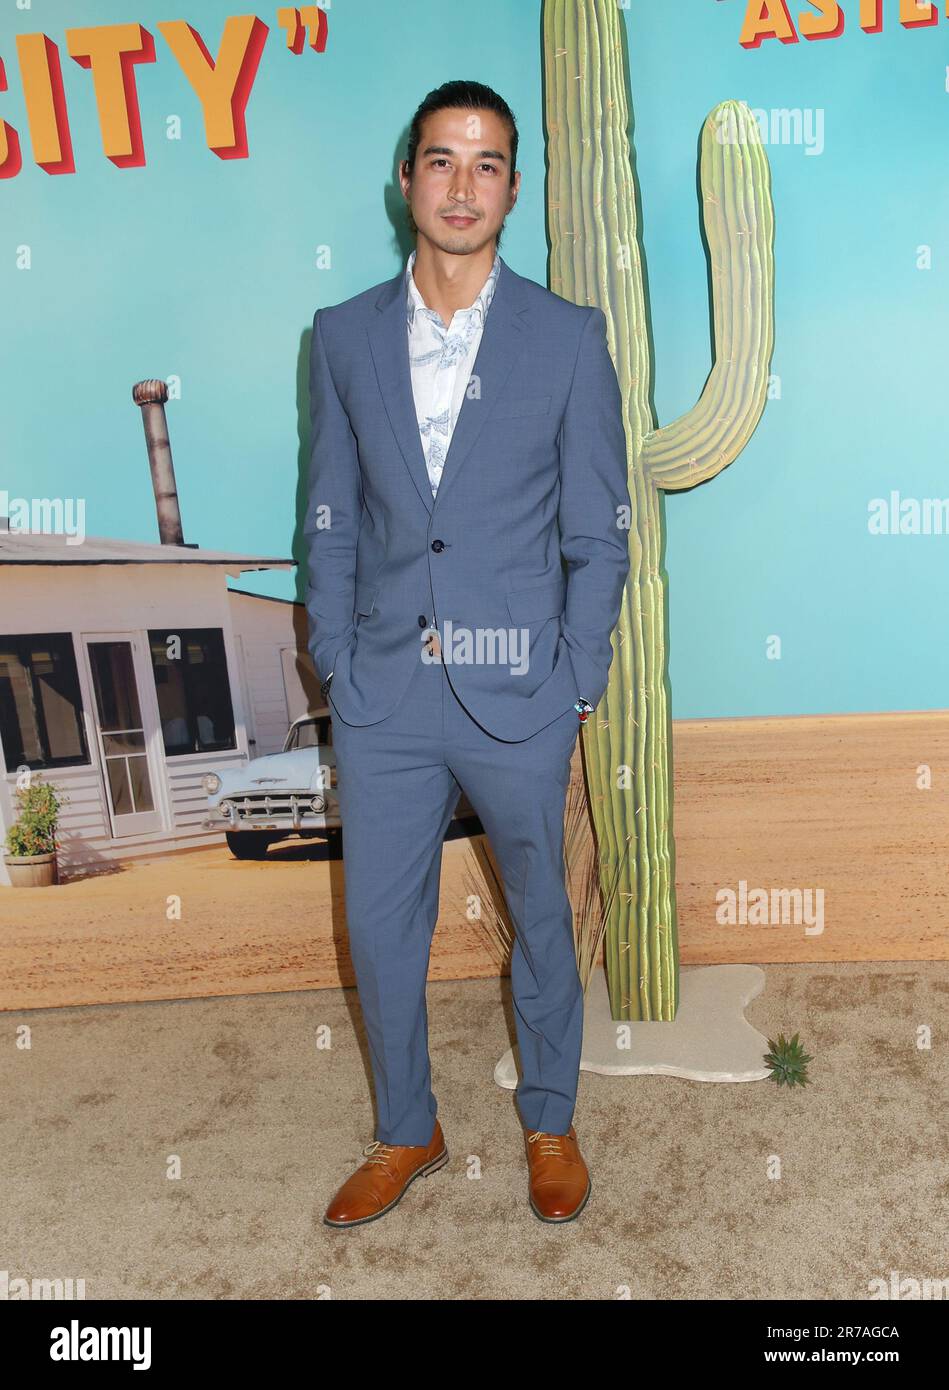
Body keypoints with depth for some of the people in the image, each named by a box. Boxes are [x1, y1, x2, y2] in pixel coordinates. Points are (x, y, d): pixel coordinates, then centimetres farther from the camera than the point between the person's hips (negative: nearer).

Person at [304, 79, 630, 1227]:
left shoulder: (568, 338, 0)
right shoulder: (344, 336, 6)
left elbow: (598, 534, 0)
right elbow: (331, 522, 8)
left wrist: (575, 685, -5)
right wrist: (336, 666, 1)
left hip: (518, 699, -2)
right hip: (383, 698, 2)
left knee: (539, 916, 15)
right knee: (379, 926, 12)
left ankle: (550, 1122, 40)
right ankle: (405, 1133, 37)